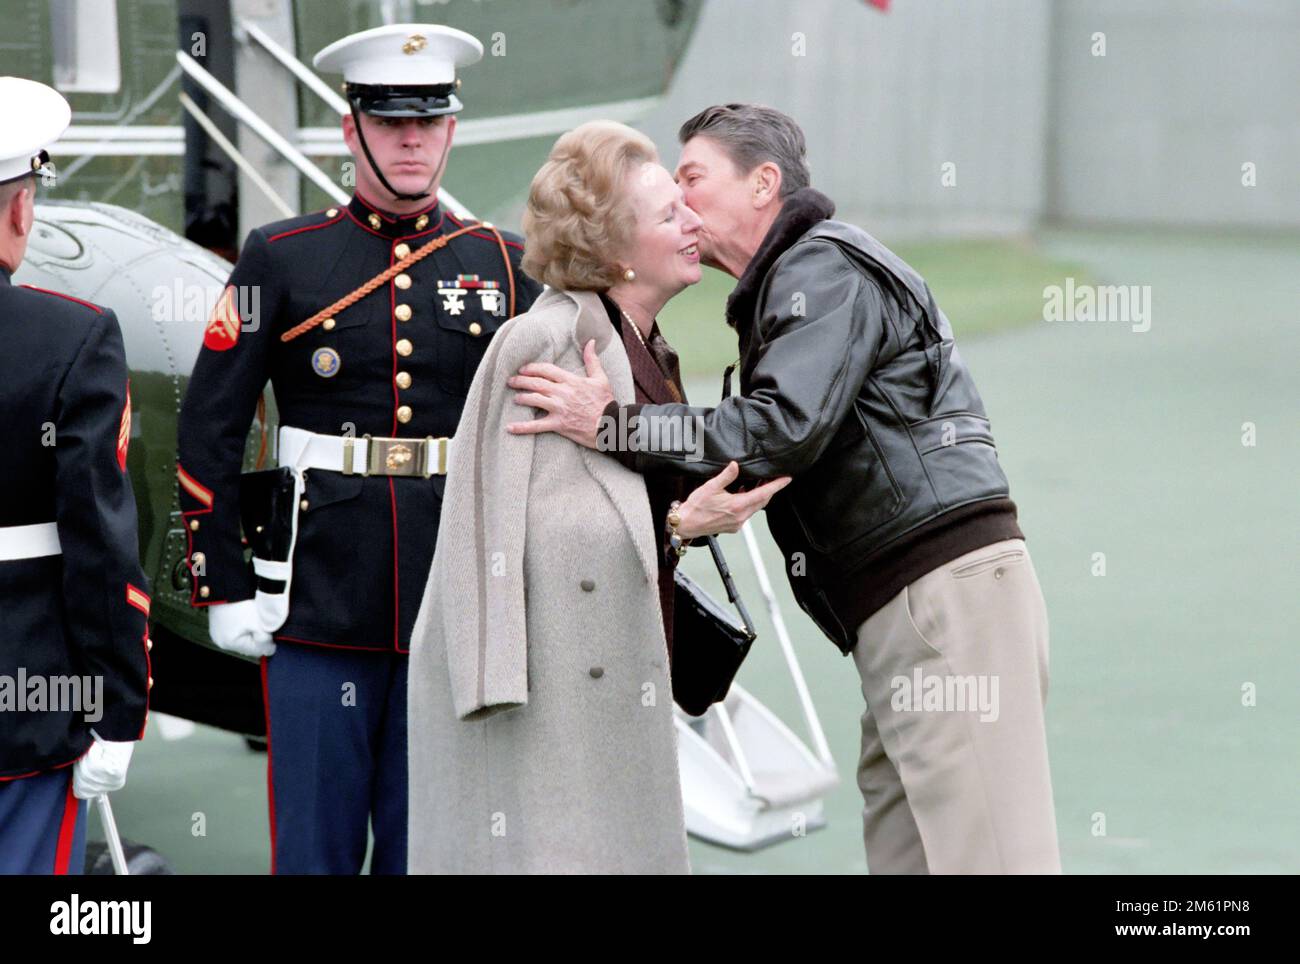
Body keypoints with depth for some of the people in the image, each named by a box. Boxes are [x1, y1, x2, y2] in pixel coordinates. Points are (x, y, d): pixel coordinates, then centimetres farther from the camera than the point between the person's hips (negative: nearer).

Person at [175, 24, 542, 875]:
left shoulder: (503, 265, 8)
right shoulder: (282, 259, 1)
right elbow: (210, 431, 1)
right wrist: (225, 586, -3)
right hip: (323, 603, -2)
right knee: (315, 844, 2)